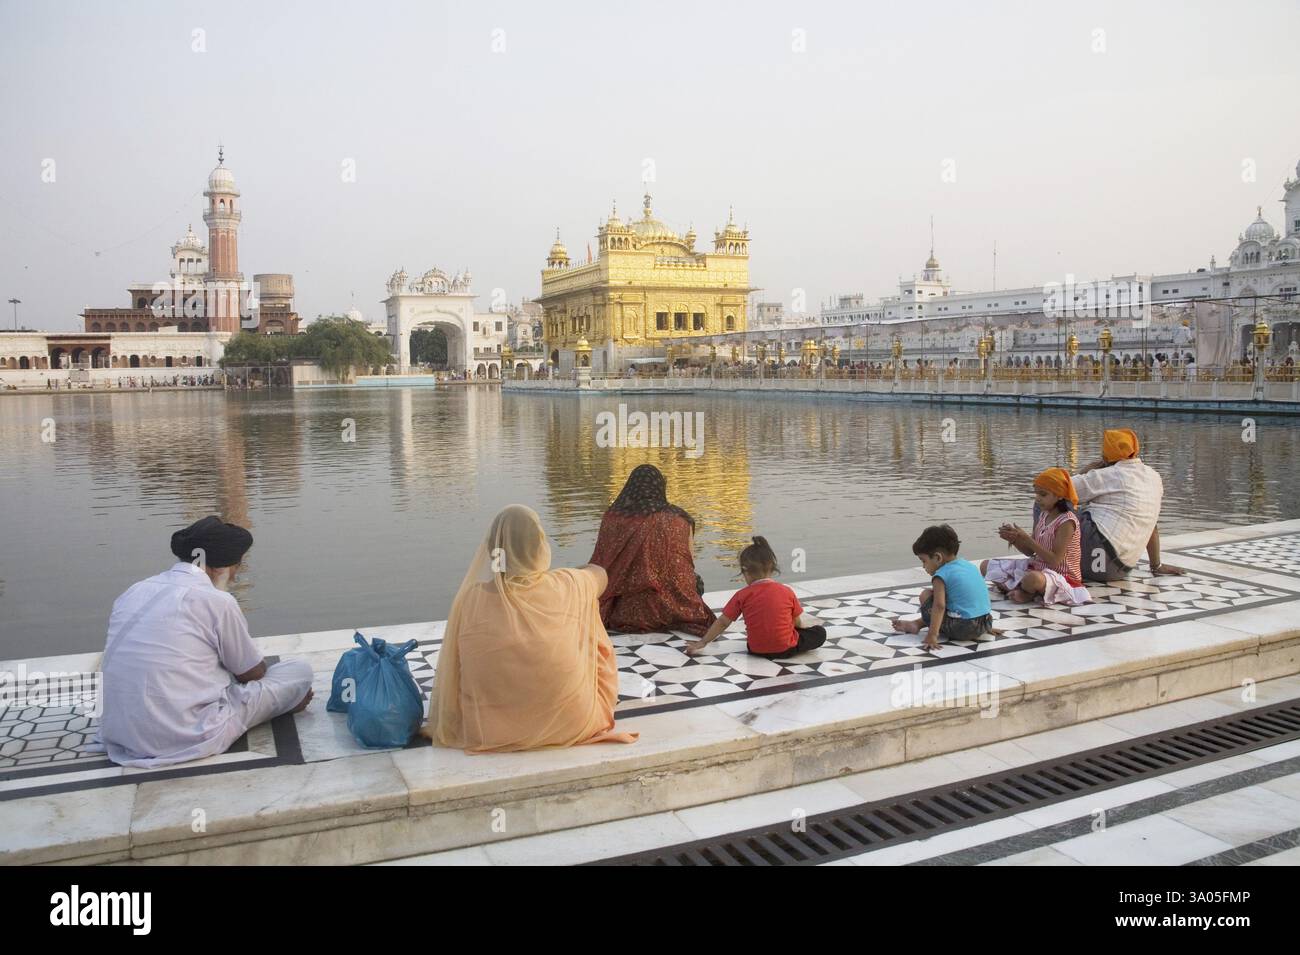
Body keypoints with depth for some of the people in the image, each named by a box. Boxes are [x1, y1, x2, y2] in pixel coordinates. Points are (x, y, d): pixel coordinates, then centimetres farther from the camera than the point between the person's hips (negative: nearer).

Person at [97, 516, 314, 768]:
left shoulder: (135, 592, 9)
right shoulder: (217, 601, -10)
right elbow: (253, 673, 4)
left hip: (120, 735, 7)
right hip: (188, 739, -7)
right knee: (300, 672, 5)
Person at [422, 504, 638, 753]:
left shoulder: (471, 598, -14)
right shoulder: (568, 586, -12)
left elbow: (452, 672, -4)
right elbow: (598, 573, 13)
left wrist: (445, 724, 13)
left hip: (494, 729, 1)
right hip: (568, 723, -1)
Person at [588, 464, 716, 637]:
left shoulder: (612, 517, -3)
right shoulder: (677, 519, -10)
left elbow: (600, 566, 5)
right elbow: (687, 567, -2)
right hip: (665, 612, -3)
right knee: (696, 580, 24)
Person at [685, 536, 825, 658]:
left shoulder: (742, 595, -9)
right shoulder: (787, 592, -8)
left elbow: (722, 622, -5)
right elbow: (797, 622, 2)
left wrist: (702, 642, 5)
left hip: (756, 649, 2)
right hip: (786, 649, -2)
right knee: (820, 633, 16)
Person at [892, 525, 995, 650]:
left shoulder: (941, 575, -9)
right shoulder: (970, 565, 14)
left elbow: (939, 606, -21)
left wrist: (932, 635, -24)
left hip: (962, 628, -8)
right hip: (986, 623, 8)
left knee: (926, 595, 3)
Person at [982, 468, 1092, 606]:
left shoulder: (1067, 521, -19)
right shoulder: (1043, 515, 5)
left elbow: (1054, 561, -23)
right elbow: (1031, 551, 10)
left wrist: (1027, 539, -24)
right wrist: (1013, 539, -10)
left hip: (1061, 576, -8)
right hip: (1036, 567, 8)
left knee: (1033, 579, -43)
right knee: (986, 566, 4)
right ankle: (1024, 589, -13)